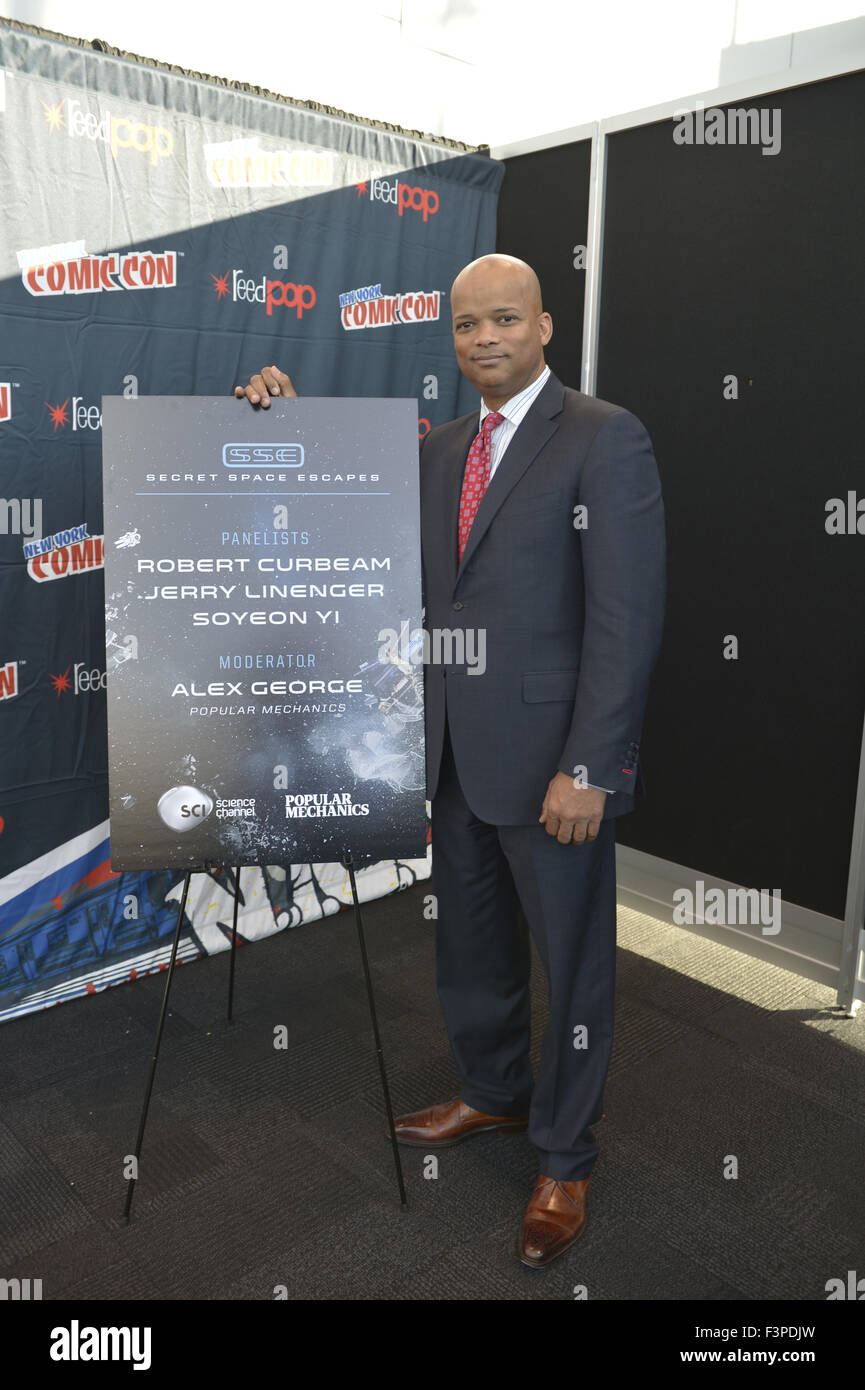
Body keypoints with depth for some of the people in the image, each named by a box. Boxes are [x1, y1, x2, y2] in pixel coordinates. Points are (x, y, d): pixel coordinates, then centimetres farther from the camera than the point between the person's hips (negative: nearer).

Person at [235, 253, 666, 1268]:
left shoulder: (604, 438, -9)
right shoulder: (443, 449, 12)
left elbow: (627, 617, -15)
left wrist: (586, 768, -19)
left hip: (552, 761, -6)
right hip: (453, 754, 7)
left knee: (572, 964, 10)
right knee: (470, 948, 20)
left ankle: (564, 1161, 32)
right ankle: (493, 1094, 46)